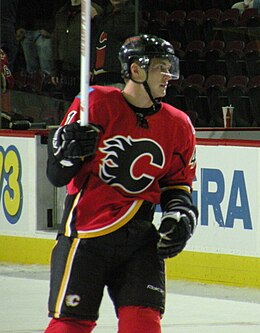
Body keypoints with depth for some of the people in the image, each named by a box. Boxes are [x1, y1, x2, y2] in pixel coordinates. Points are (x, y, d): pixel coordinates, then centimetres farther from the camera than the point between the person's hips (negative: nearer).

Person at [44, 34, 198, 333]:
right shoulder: (96, 104, -7)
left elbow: (178, 182, 19)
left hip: (139, 239, 3)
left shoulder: (178, 126, 6)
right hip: (84, 234, -3)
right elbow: (56, 174, -5)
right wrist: (70, 148, -25)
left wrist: (180, 217, 1)